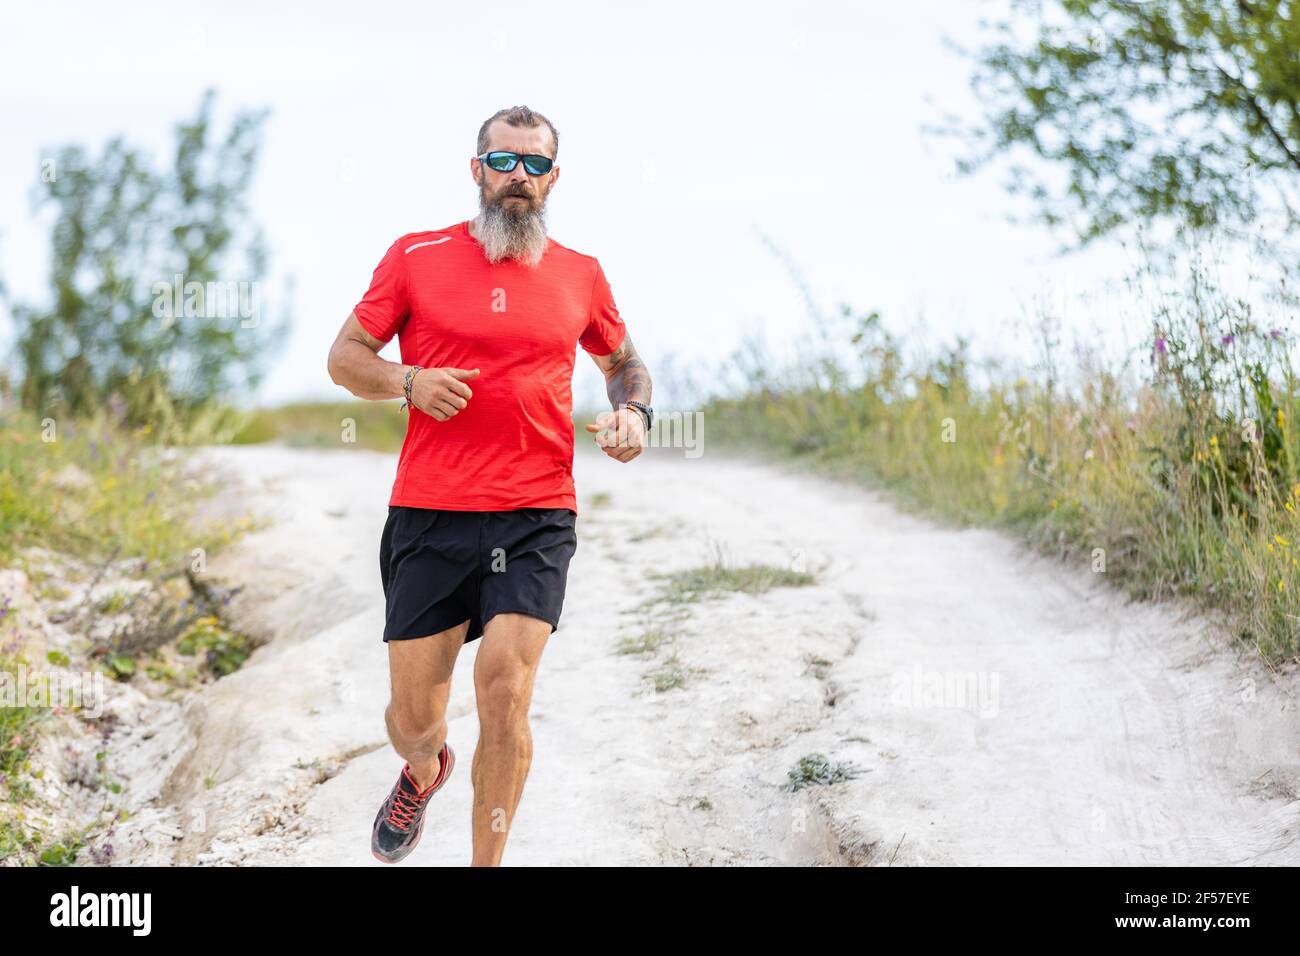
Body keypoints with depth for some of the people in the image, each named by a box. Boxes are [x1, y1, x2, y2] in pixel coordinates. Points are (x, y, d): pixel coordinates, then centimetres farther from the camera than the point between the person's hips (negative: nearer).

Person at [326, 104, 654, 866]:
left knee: (505, 690, -16)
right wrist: (408, 381, -10)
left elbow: (624, 359, 26)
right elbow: (345, 356, 9)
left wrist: (634, 412, 5)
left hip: (537, 517, 0)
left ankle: (488, 864, 1)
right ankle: (424, 773, 44)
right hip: (428, 516, 0)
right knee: (413, 718, 6)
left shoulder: (581, 276, 10)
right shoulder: (416, 256, 5)